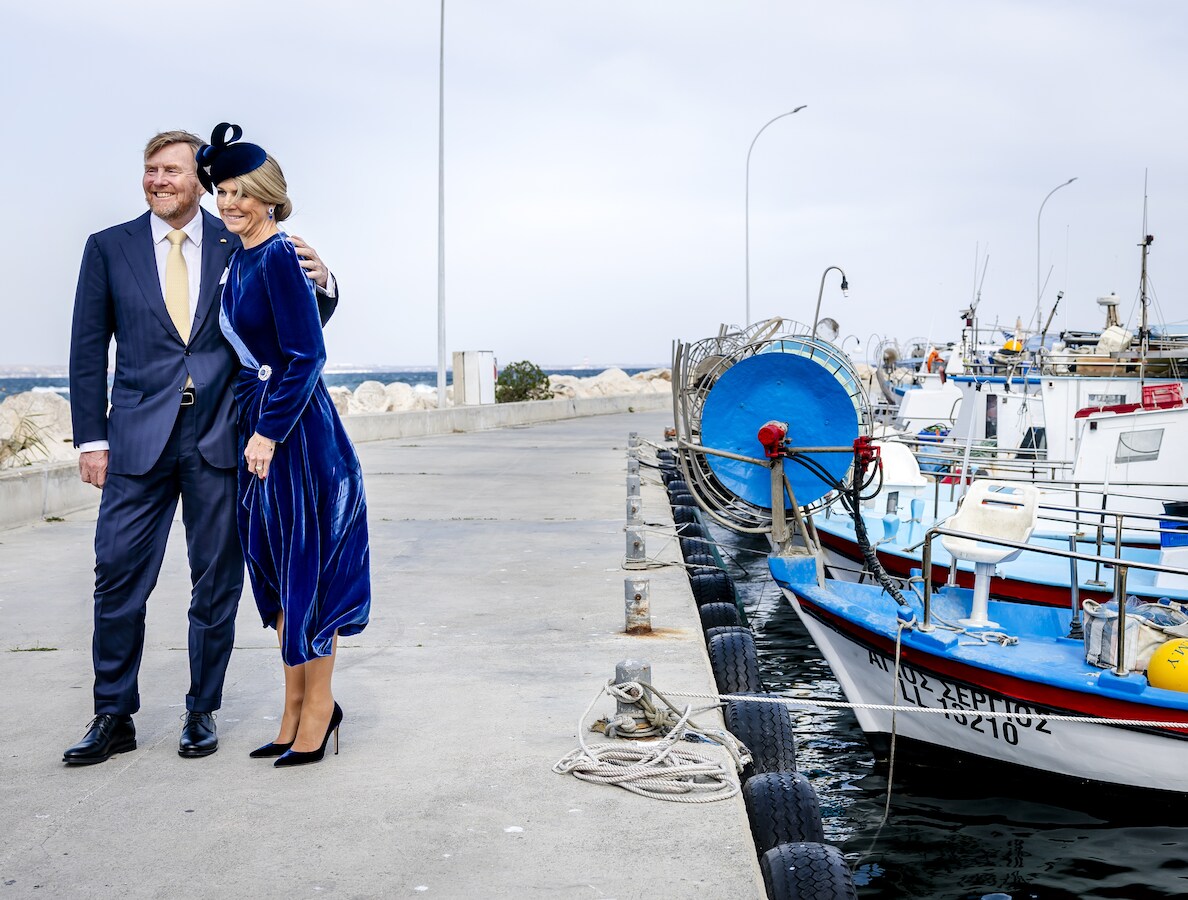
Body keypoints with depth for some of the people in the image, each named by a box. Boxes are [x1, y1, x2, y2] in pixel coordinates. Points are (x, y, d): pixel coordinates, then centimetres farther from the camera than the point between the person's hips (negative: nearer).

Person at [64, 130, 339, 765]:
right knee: (118, 576, -1)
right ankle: (113, 718, 12)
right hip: (139, 440, 0)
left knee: (217, 583, 6)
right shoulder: (109, 248, 8)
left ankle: (202, 713, 21)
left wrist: (319, 284, -13)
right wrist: (91, 438, 3)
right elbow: (89, 349, 8)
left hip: (220, 438, 0)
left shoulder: (240, 246, 6)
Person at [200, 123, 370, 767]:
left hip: (295, 428, -9)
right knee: (274, 568, 13)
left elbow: (307, 355, -18)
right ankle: (296, 707, 23)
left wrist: (268, 433, -18)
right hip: (259, 421, 9)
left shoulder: (279, 257, -14)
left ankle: (319, 705, 11)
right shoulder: (241, 256, 12)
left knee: (305, 563, -1)